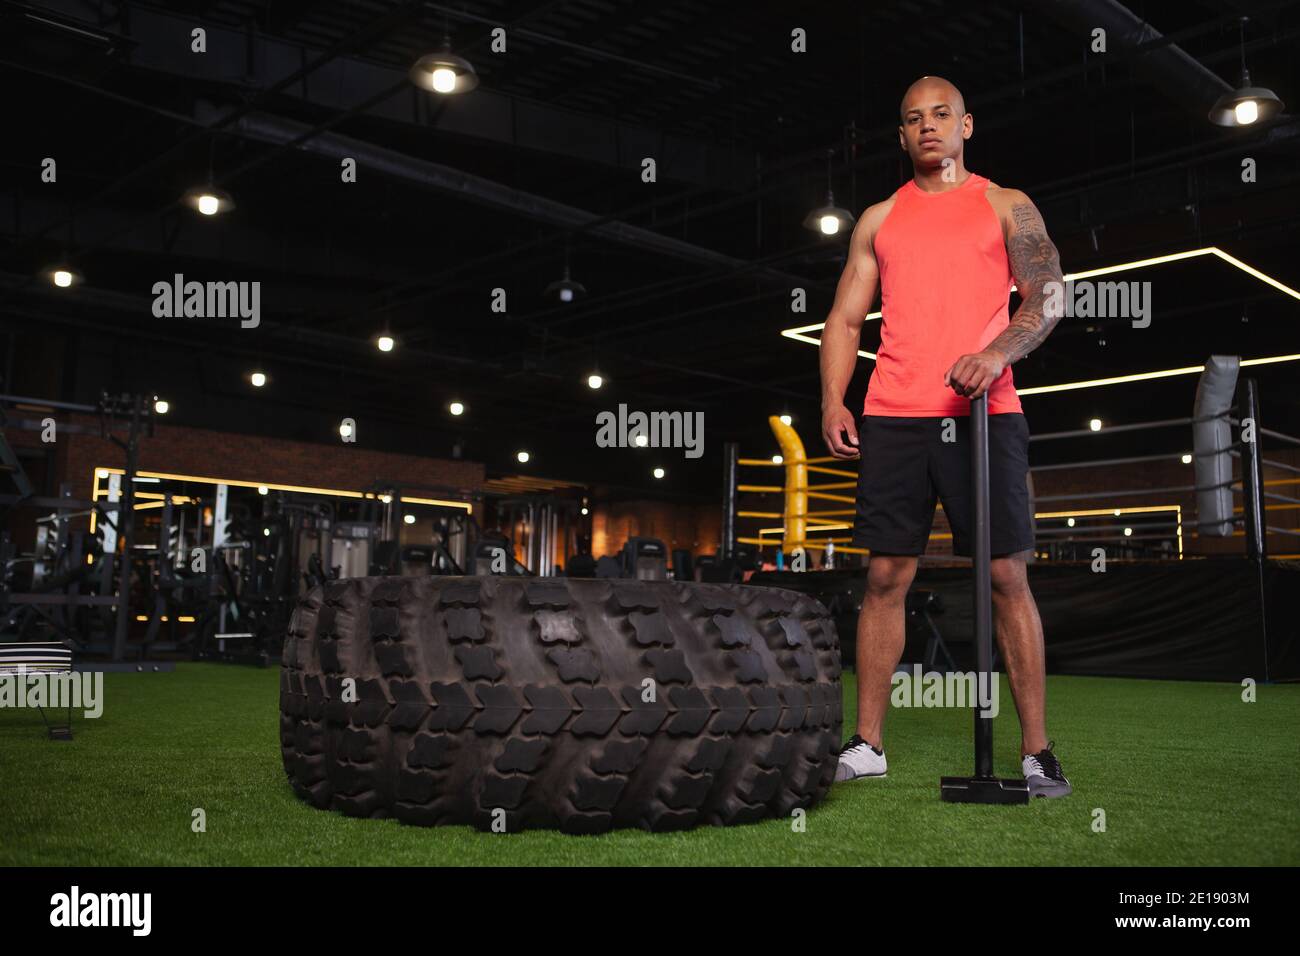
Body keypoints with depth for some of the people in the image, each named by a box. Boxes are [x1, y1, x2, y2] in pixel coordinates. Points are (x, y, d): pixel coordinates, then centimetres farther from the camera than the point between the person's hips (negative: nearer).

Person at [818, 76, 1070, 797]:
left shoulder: (1006, 207, 12)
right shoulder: (879, 219, 19)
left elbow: (1047, 298, 1)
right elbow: (845, 318, 16)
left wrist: (996, 354, -19)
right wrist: (833, 401, 0)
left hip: (983, 413, -2)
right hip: (893, 417, 3)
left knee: (1007, 576, -3)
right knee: (885, 577, 2)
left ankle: (1036, 750, 5)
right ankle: (867, 744, 10)